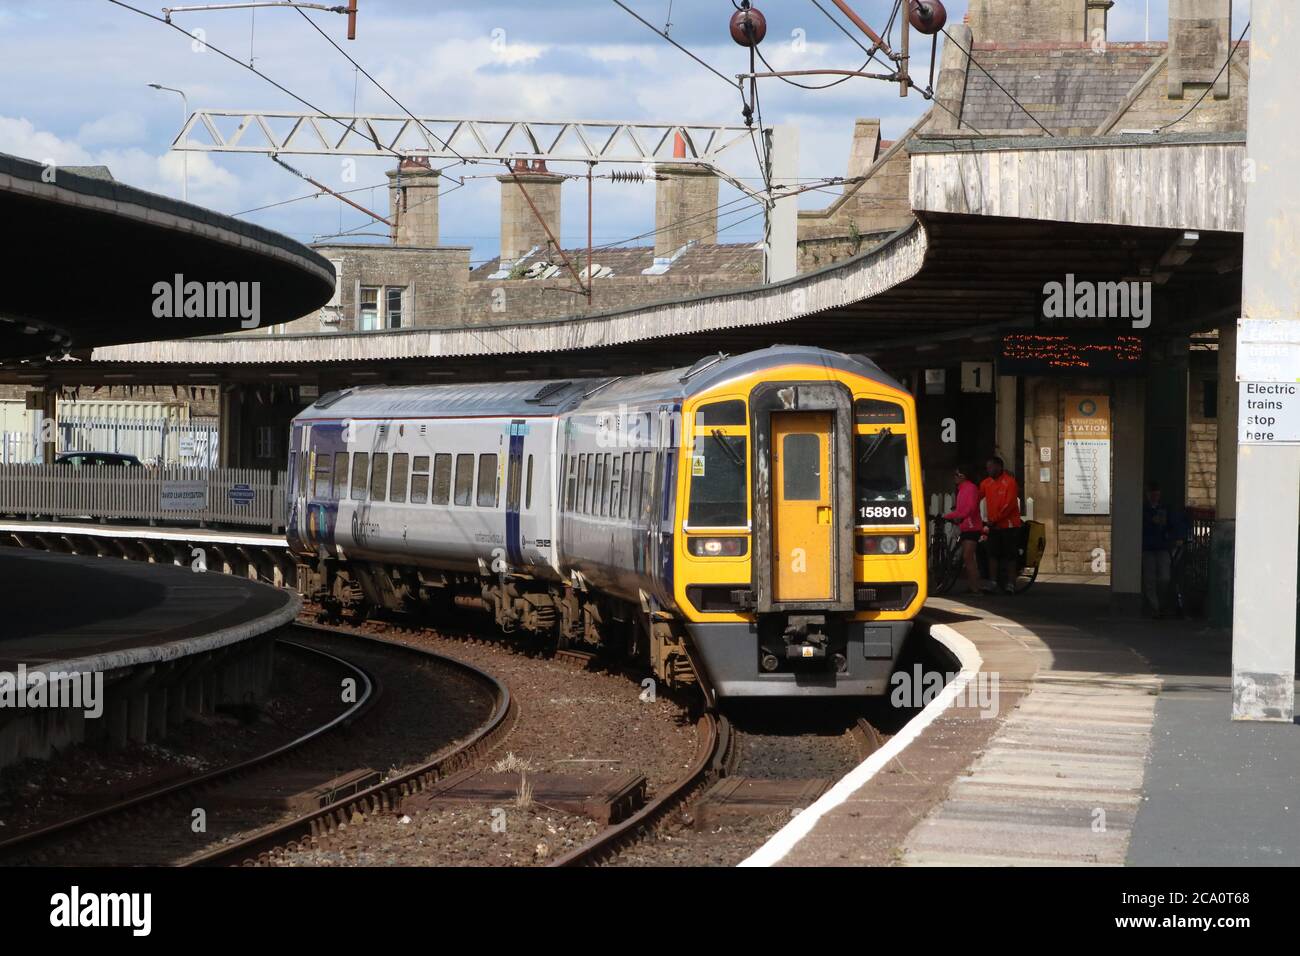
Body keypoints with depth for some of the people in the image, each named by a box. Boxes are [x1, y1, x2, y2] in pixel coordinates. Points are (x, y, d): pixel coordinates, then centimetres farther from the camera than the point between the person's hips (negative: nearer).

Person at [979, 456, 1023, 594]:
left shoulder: (1009, 482, -11)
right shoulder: (987, 483, 8)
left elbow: (1009, 505, -16)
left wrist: (994, 520, -18)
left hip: (1008, 524, -5)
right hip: (993, 526, 5)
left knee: (1010, 556, -1)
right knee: (993, 555, 2)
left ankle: (1010, 583, 3)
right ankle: (993, 582, 5)